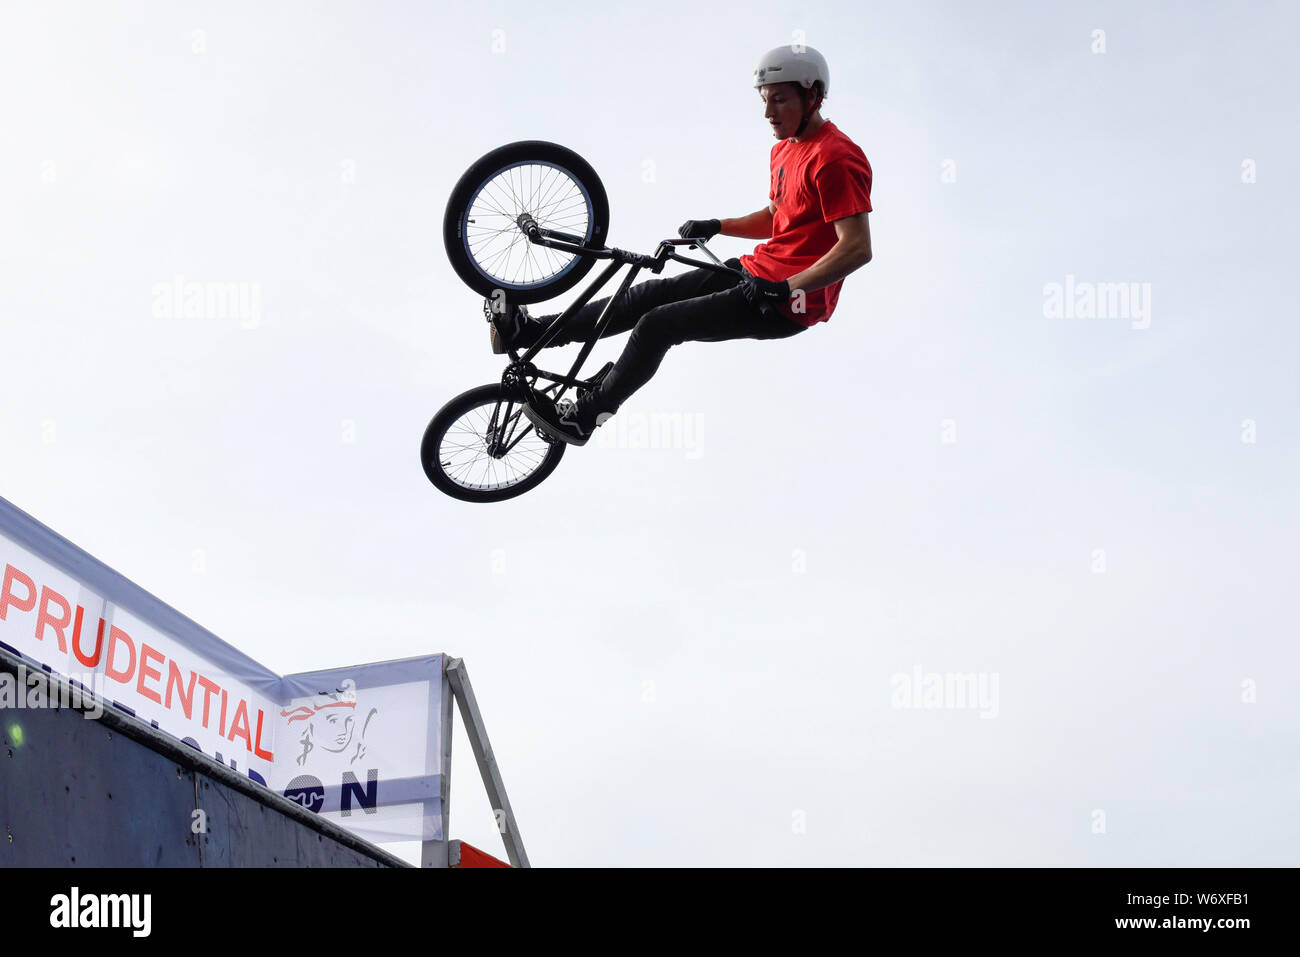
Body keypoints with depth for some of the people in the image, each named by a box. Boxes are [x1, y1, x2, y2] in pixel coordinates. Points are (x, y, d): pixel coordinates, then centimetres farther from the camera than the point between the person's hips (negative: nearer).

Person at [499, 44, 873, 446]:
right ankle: (529, 331, 7)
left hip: (792, 301, -9)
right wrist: (715, 226, 11)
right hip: (758, 271, 9)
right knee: (649, 294, 3)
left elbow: (857, 248, -25)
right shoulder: (785, 149, 12)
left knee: (658, 325, -15)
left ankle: (583, 417, -2)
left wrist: (784, 290, -30)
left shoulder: (837, 159, -19)